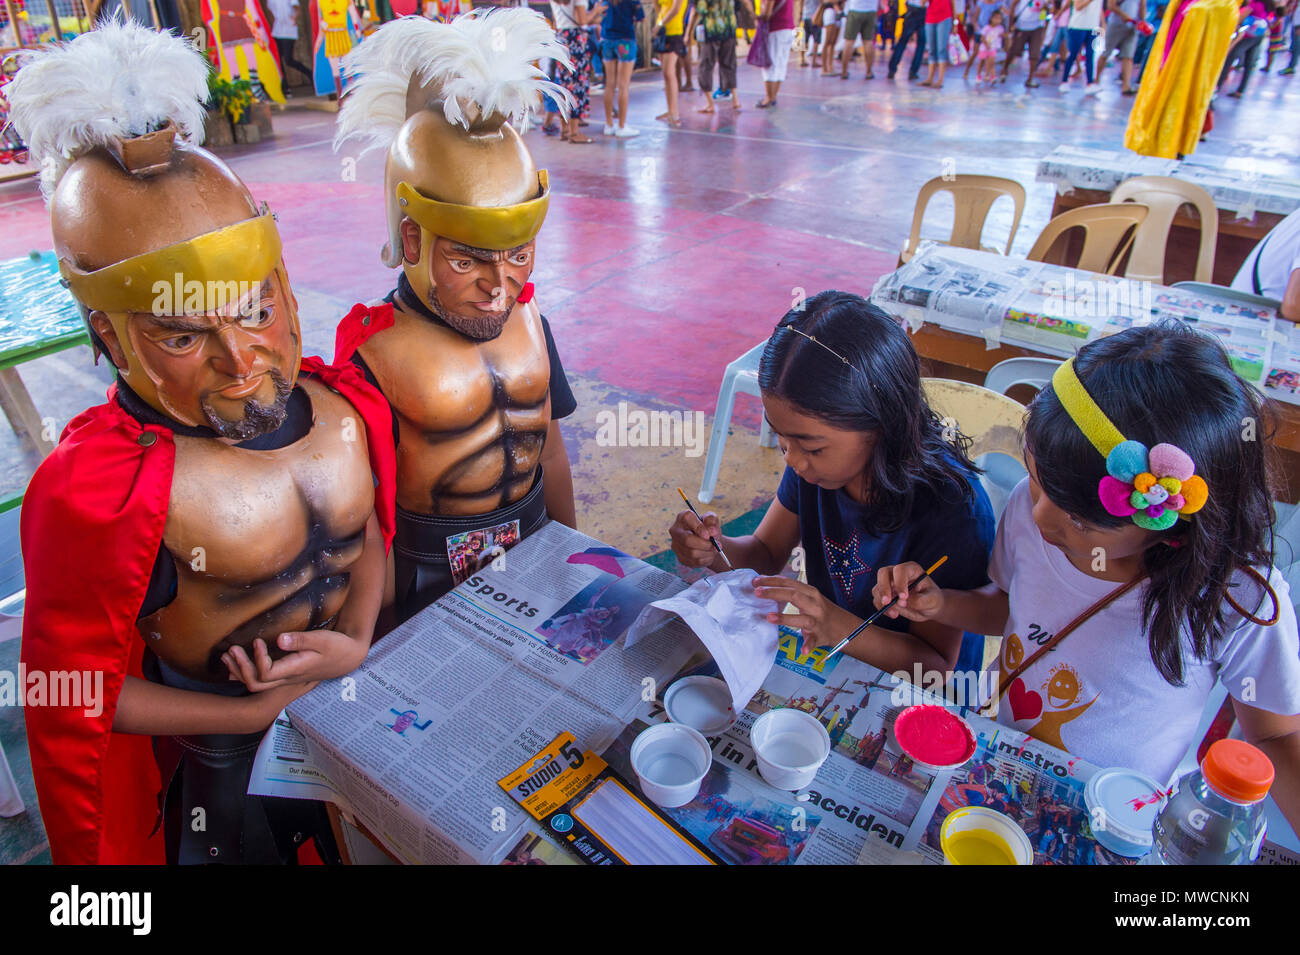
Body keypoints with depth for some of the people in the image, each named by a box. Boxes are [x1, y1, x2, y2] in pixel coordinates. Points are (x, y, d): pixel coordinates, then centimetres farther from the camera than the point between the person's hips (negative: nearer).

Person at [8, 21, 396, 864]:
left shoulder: (348, 406, -12)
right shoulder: (94, 495, -26)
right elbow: (75, 693, -15)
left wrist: (357, 641, -14)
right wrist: (253, 715, -18)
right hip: (224, 762, -4)